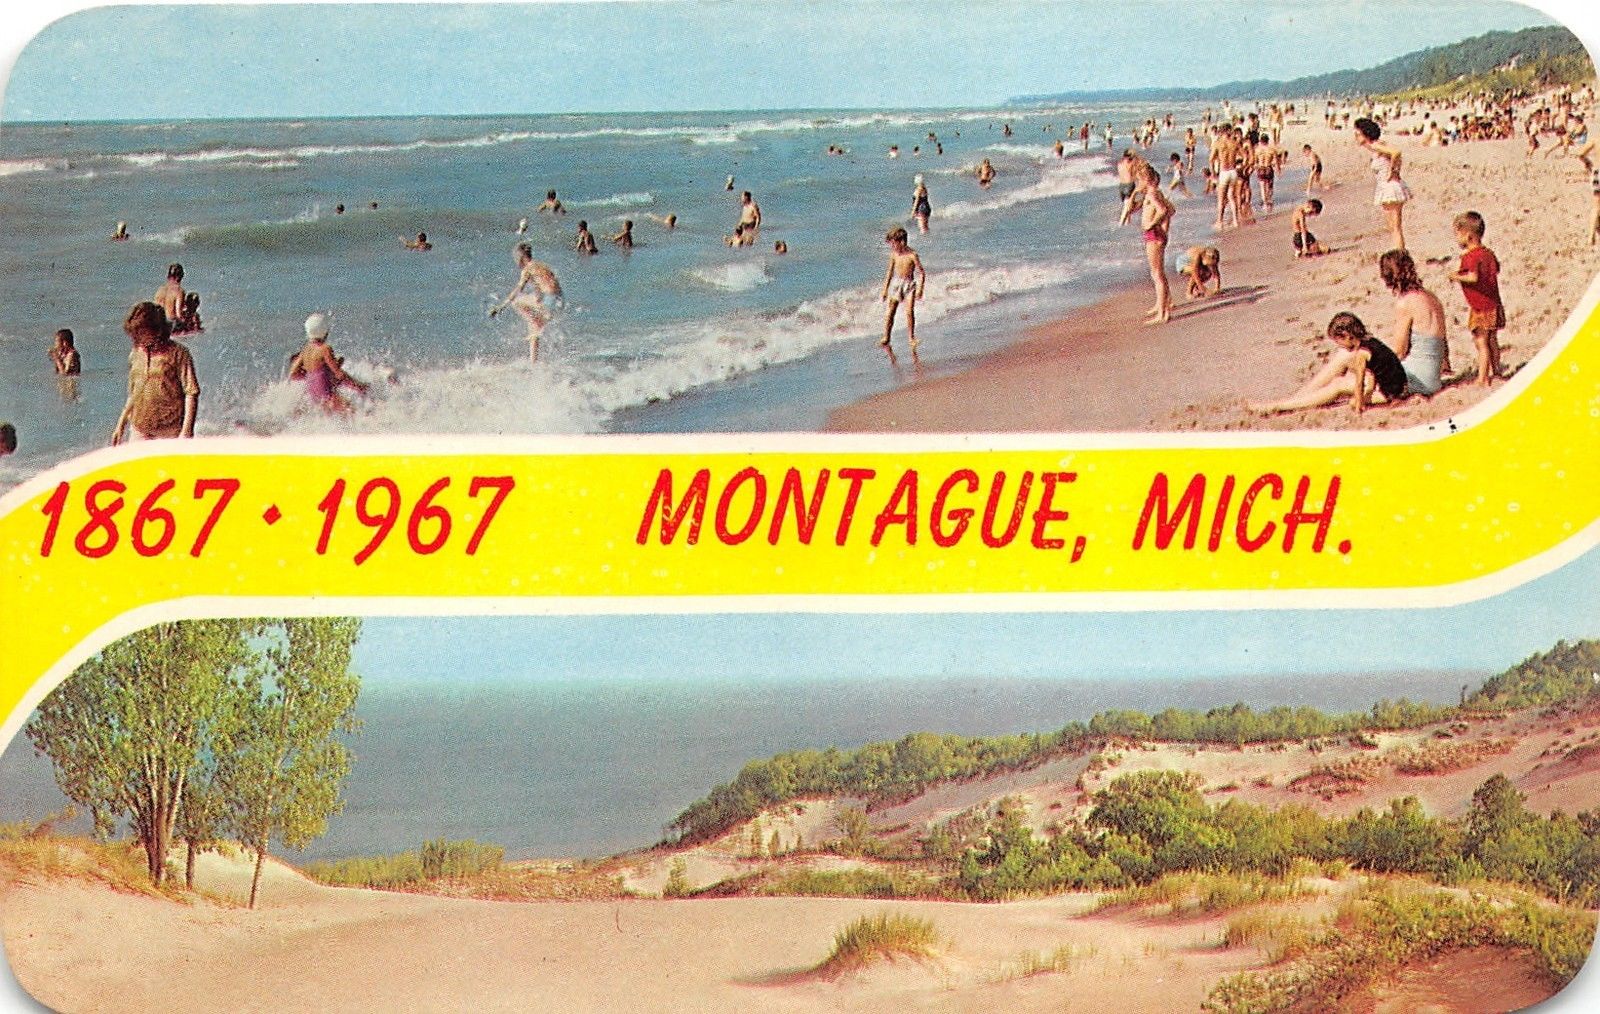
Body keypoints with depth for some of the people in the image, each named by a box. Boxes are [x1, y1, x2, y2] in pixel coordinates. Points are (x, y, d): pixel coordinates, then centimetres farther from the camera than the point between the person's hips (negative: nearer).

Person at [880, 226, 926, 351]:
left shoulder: (912, 255, -14)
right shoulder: (894, 254, 0)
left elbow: (922, 273, -10)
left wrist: (920, 289, -18)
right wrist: (885, 289, 13)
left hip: (909, 285, -4)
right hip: (896, 284, 4)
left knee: (909, 312, -15)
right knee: (889, 312, -2)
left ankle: (911, 338, -4)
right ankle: (886, 339, 4)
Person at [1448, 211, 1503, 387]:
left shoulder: (1470, 257, -19)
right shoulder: (1488, 253, 7)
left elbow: (1473, 277, -34)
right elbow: (1496, 269, 24)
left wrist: (1457, 276, -18)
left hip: (1480, 309, -8)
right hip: (1494, 305, 8)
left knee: (1481, 344, -4)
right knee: (1492, 342, 18)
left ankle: (1482, 379, -3)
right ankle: (1495, 373, 26)